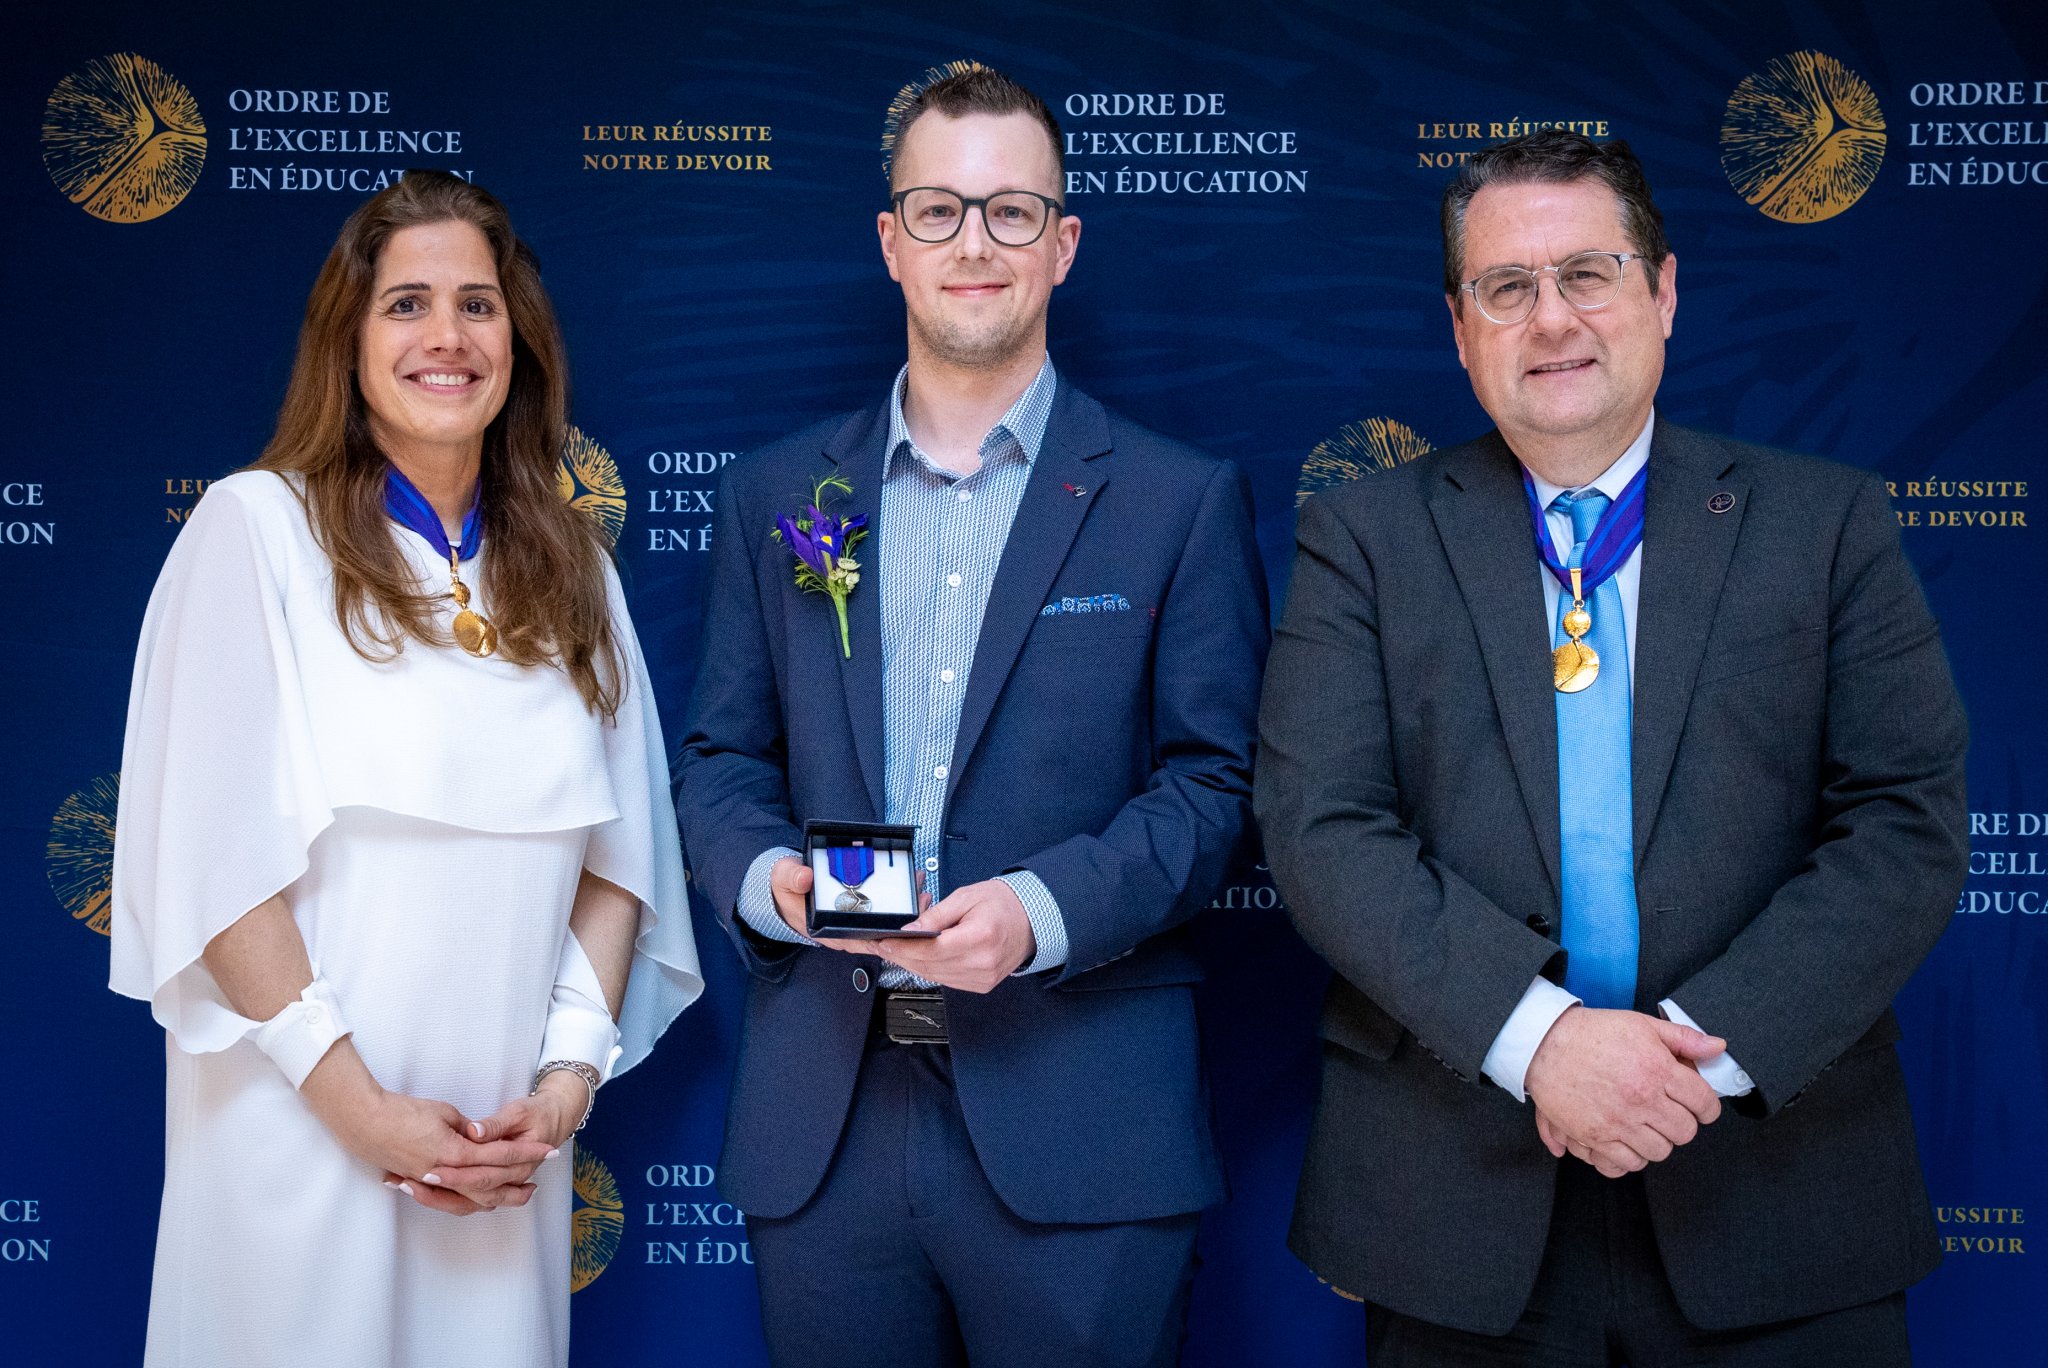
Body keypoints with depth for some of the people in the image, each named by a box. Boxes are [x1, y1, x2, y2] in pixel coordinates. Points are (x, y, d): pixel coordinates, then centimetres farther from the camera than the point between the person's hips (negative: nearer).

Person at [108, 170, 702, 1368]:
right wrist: (360, 1109, -13)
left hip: (509, 1155, 4)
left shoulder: (569, 567, 9)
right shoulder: (258, 527, -5)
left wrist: (571, 1071, -5)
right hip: (306, 1131, -4)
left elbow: (614, 851, 8)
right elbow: (208, 857, -10)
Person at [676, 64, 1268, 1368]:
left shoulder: (1183, 499, 3)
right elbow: (721, 757, 12)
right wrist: (767, 877, -10)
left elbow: (1214, 776, -2)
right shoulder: (775, 493, 11)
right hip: (821, 1130, 3)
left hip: (1078, 1128, -2)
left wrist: (1042, 908, -17)